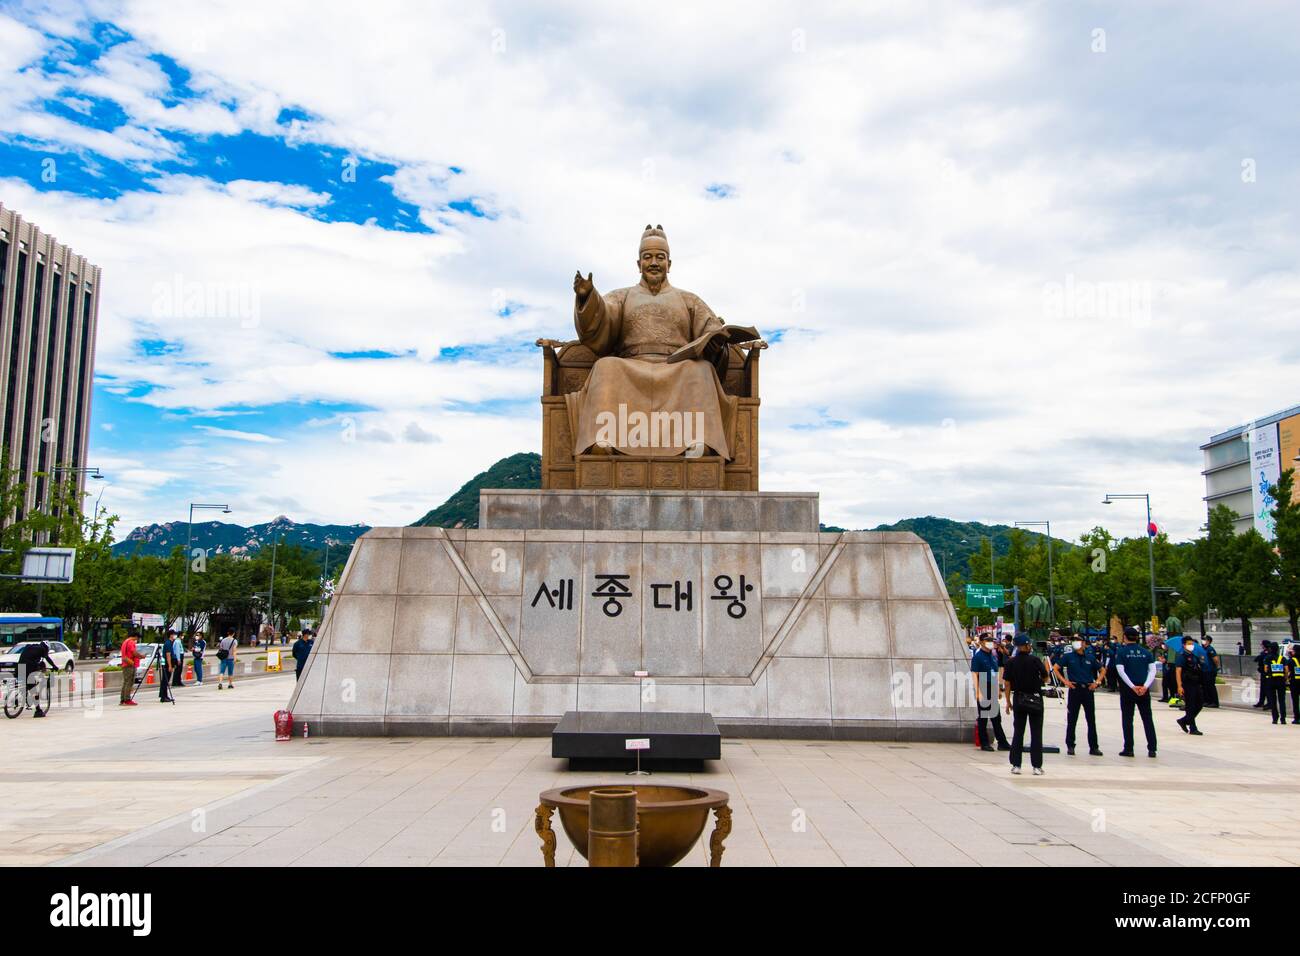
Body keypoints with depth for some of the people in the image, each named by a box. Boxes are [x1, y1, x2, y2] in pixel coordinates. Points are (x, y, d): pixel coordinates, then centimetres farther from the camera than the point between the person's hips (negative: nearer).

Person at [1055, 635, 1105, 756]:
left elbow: (1102, 670, 16)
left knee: (1091, 720, 6)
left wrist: (1097, 682, 2)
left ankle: (1094, 747, 13)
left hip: (1088, 689, 2)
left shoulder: (1090, 657, 5)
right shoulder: (1068, 656, -1)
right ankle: (1070, 746, 10)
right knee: (1071, 720, 3)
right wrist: (1065, 681, -7)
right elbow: (1055, 668, 1)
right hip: (1074, 690, -2)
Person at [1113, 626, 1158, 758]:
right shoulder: (1146, 652, 6)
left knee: (1127, 719, 5)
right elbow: (1152, 670, -3)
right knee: (1147, 719, 8)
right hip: (1144, 690, 3)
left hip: (1127, 689, -2)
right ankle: (1152, 749, 5)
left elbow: (1121, 671, -13)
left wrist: (1133, 687, -14)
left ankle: (1129, 749, 5)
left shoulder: (1121, 651, -4)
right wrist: (1145, 686, -11)